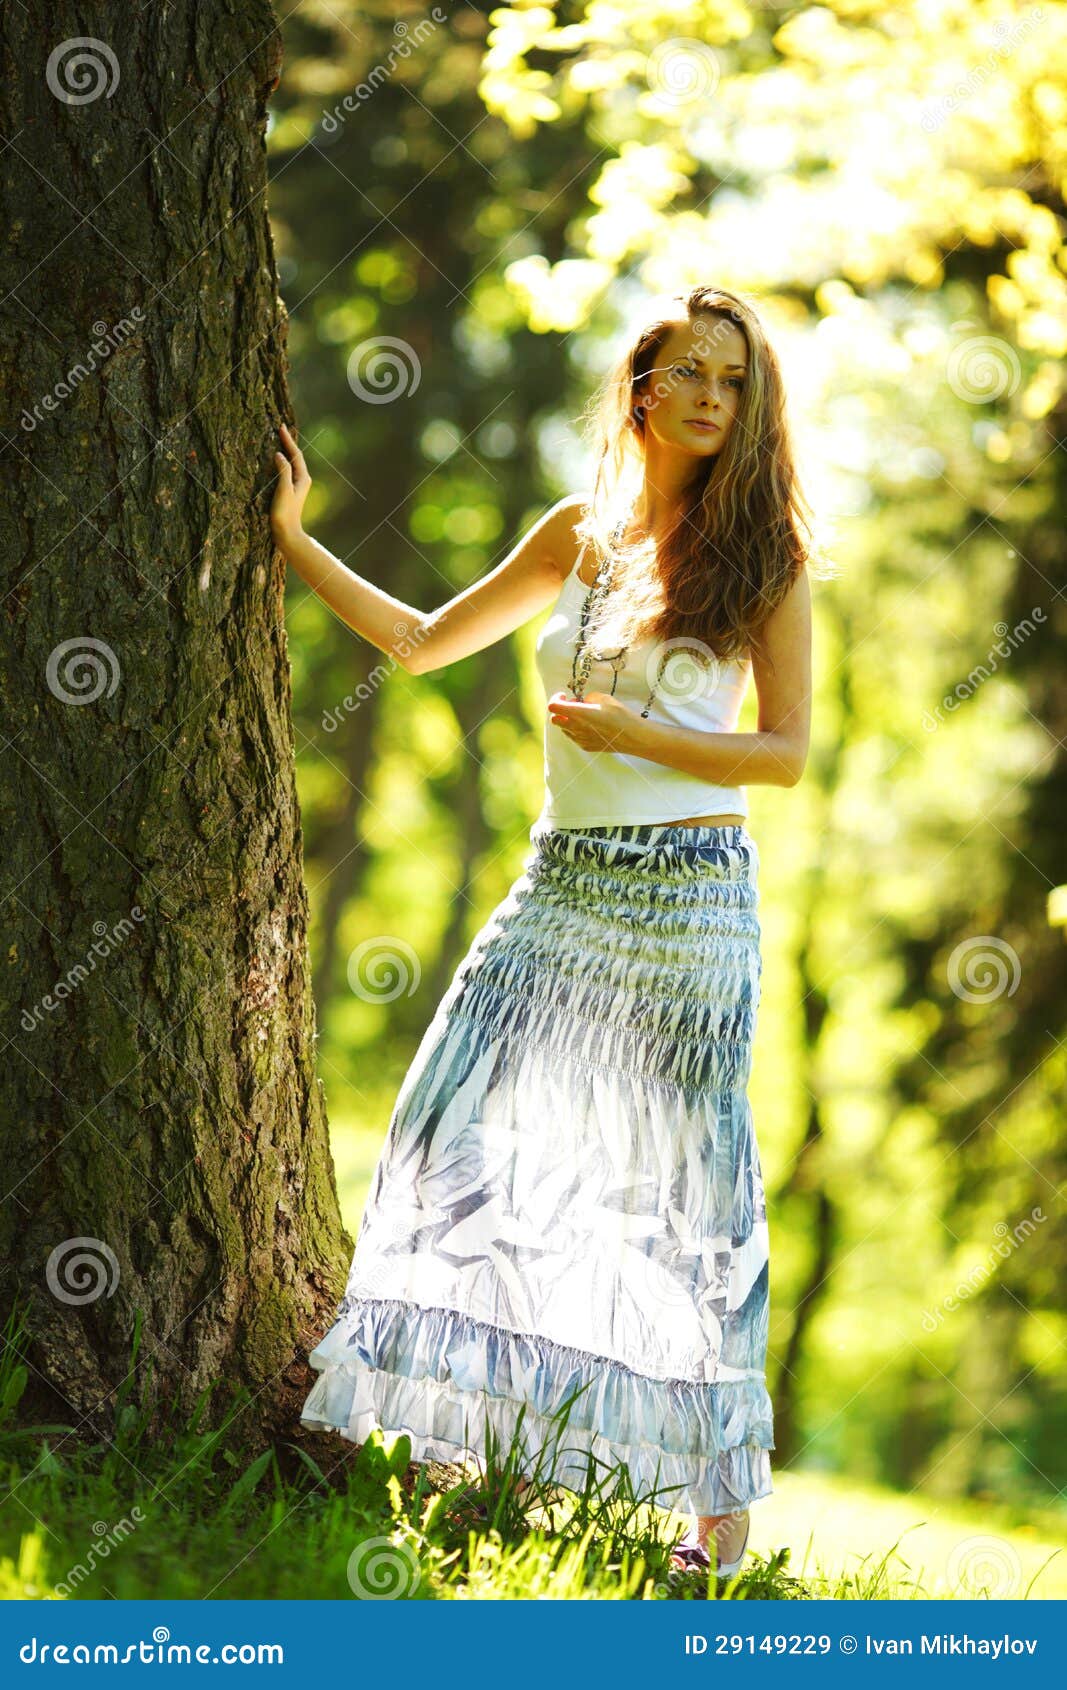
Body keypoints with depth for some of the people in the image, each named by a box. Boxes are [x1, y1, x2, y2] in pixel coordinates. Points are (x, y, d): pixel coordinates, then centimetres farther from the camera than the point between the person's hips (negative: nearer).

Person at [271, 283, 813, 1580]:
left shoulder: (762, 556, -1)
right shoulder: (579, 533, 11)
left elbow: (787, 753, -4)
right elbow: (423, 644, 17)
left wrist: (636, 734, -15)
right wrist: (294, 541, 15)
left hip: (687, 895, -4)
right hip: (560, 888, 4)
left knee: (693, 1182, 0)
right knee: (460, 1133, -4)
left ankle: (722, 1499, 8)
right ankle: (455, 1444, 5)